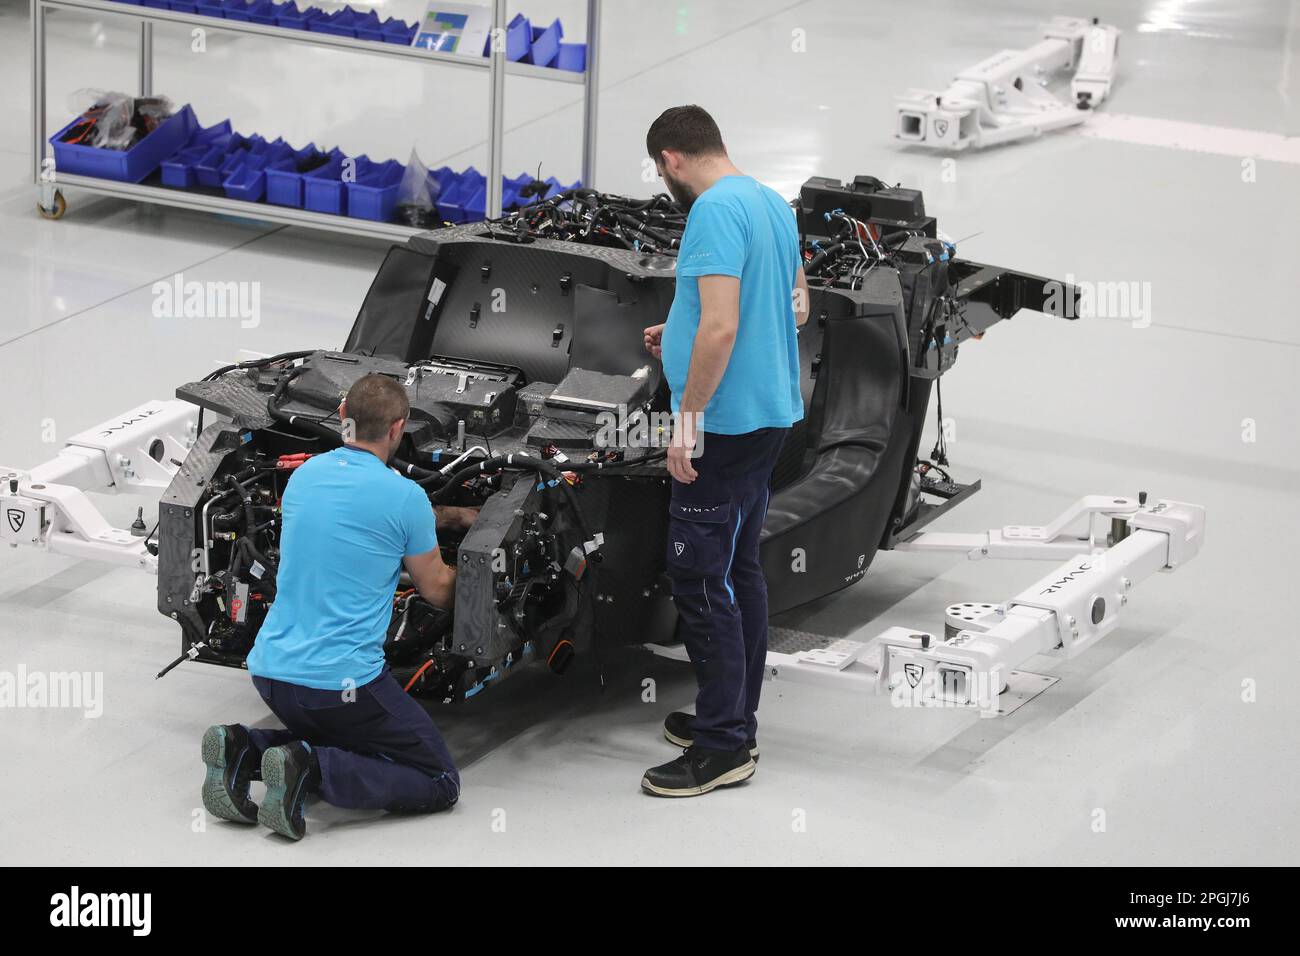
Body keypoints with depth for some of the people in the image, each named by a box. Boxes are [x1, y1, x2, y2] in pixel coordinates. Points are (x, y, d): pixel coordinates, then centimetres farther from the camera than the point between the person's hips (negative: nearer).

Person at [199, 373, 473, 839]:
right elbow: (436, 591, 5)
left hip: (269, 672, 7)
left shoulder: (303, 476, 10)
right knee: (440, 783, 5)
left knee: (334, 740, 32)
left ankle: (243, 748, 4)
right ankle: (310, 770, -15)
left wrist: (448, 516, 40)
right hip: (342, 680, -7)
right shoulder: (405, 495, -9)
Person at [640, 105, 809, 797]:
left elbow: (720, 326, -25)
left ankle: (722, 747, -6)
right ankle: (735, 719, 24)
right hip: (770, 415, 10)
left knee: (701, 579, -7)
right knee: (739, 571, 16)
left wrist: (688, 420, -20)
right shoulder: (773, 204, 13)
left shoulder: (715, 211, -17)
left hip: (726, 424, -10)